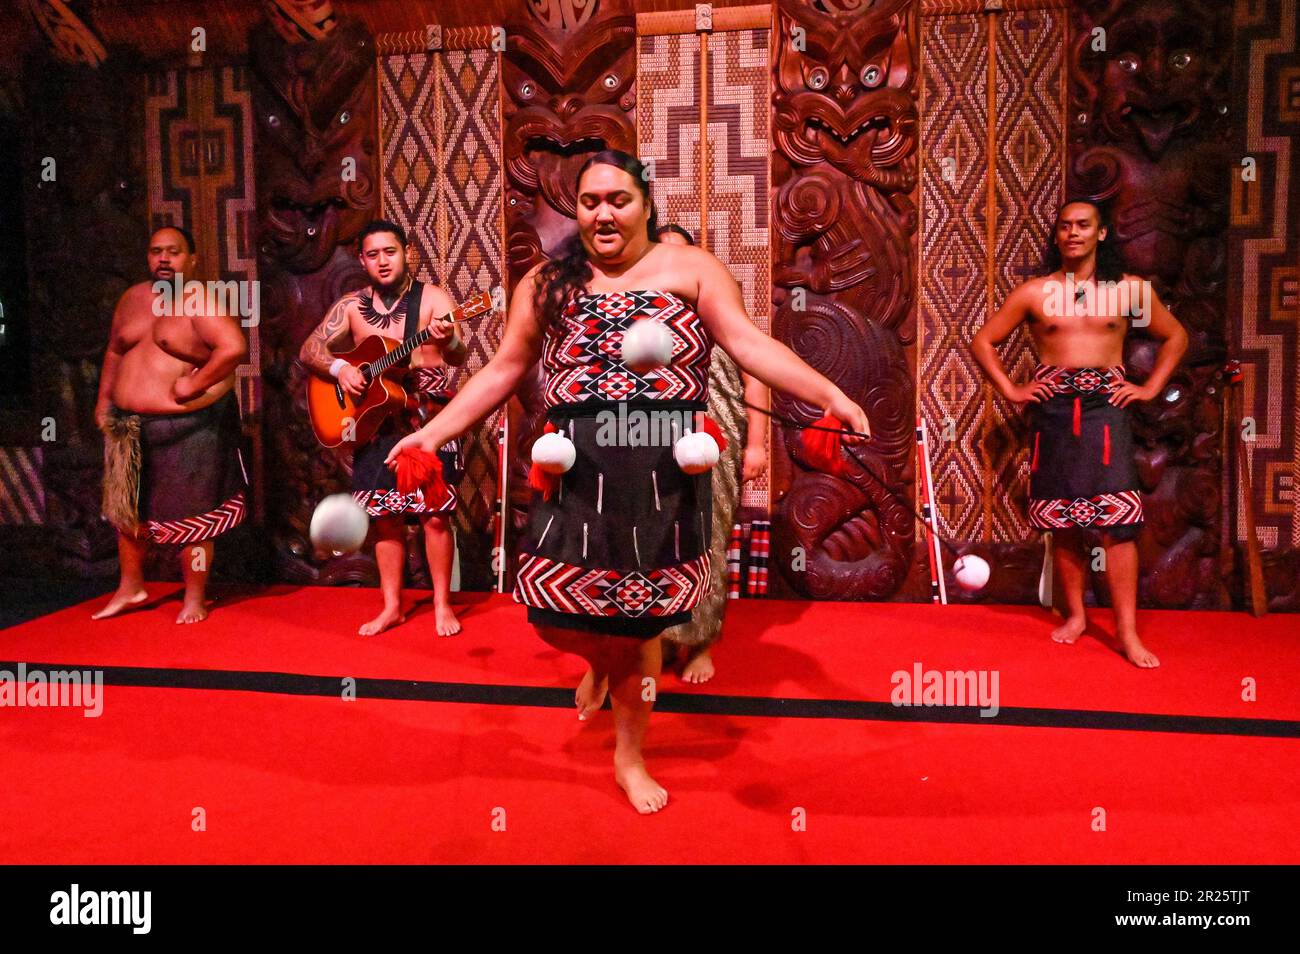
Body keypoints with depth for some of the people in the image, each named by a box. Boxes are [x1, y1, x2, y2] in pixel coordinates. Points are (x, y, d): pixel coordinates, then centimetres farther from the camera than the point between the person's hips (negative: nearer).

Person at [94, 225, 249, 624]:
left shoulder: (200, 302, -12)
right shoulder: (132, 298, 12)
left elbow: (234, 347, -27)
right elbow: (115, 352, 22)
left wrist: (194, 385, -23)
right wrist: (103, 400, 18)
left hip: (189, 426, -7)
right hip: (130, 426, 8)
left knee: (191, 516, 1)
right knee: (127, 509, 18)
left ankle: (195, 599, 15)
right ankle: (130, 588, 37)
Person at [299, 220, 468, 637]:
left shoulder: (433, 298, -3)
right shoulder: (351, 305, 8)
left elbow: (458, 357, -16)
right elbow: (309, 349, 7)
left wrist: (447, 341, -39)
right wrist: (340, 368, -13)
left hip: (428, 418, -3)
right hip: (373, 421, 4)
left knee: (435, 515, -5)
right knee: (384, 516, 8)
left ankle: (442, 604, 10)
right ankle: (391, 607, 20)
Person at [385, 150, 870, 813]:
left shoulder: (690, 268, 3)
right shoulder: (546, 283, 10)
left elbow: (749, 343, -6)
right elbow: (503, 371, 13)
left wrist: (829, 396, -19)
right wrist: (434, 432, 6)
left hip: (663, 476, -2)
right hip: (576, 475, 2)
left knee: (639, 623, 6)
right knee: (556, 617, -1)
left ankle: (630, 756, 31)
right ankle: (602, 662, 39)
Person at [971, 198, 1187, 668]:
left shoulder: (1129, 289, 9)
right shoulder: (1034, 291, 7)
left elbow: (1175, 336, 19)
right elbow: (984, 340, 12)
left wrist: (1150, 388, 7)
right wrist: (1010, 390, 3)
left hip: (1106, 408, -1)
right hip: (1052, 411, 1)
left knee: (1117, 522, -9)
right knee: (1063, 522, 5)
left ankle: (1127, 631, -3)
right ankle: (1075, 615, 20)